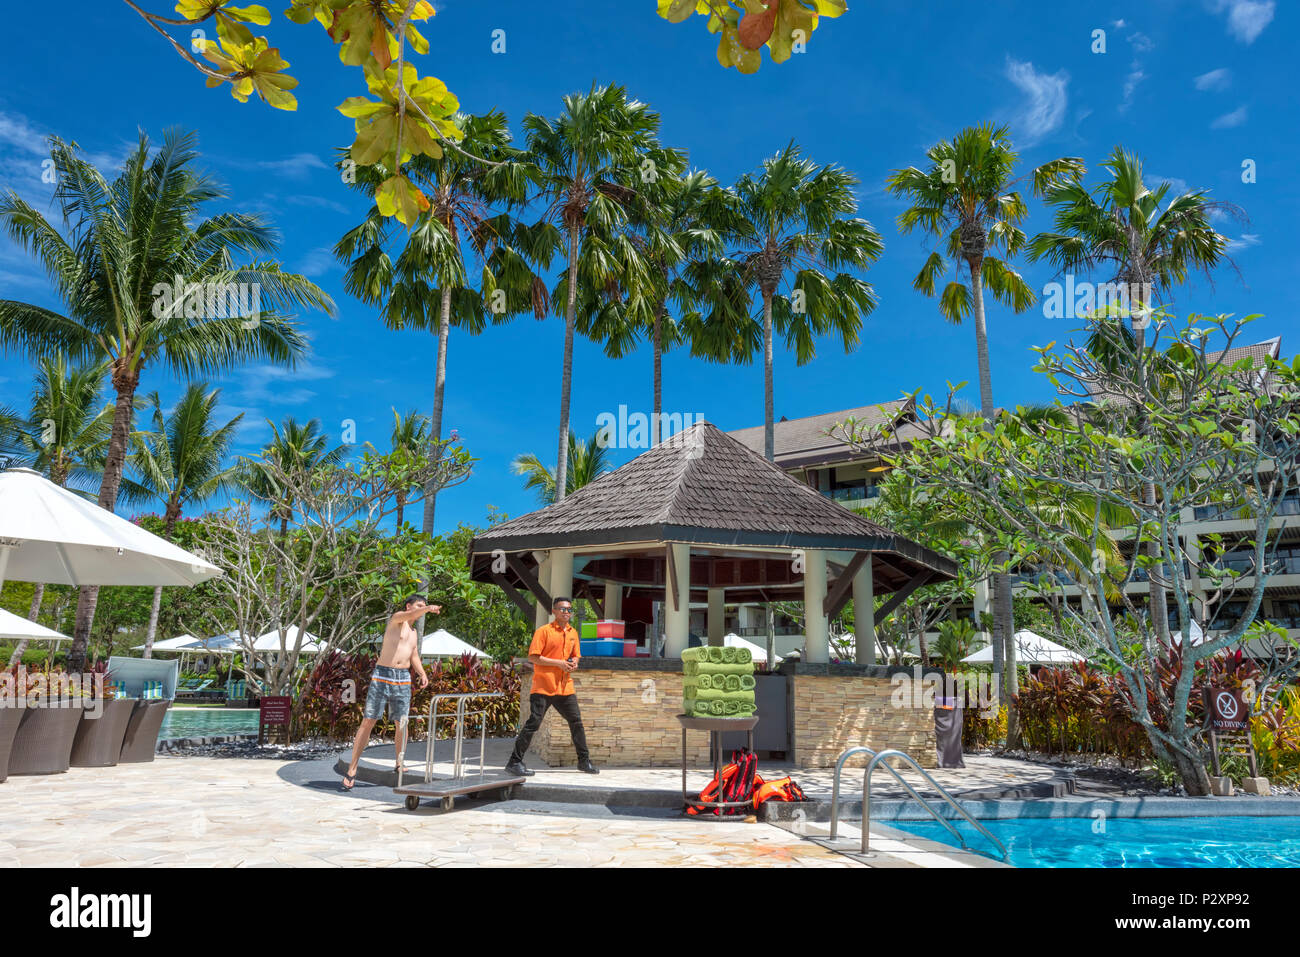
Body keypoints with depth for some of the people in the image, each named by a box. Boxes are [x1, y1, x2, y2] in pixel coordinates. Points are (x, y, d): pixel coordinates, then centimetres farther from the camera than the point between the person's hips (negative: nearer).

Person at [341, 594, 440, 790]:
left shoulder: (413, 633, 21)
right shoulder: (396, 618, 0)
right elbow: (411, 615, -23)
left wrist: (422, 673, 9)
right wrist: (428, 608, -39)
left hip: (403, 679, 6)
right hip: (382, 675, -6)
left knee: (402, 723, 3)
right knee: (368, 721, -6)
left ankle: (400, 765, 18)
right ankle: (352, 769, -2)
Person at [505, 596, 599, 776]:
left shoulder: (573, 633, 13)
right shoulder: (544, 631, -7)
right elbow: (533, 657, -13)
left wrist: (574, 663, 1)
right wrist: (558, 663, -17)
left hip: (565, 687, 7)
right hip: (543, 687, -6)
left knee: (576, 722, 10)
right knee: (533, 724, -7)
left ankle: (584, 761, 22)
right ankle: (515, 762, 2)